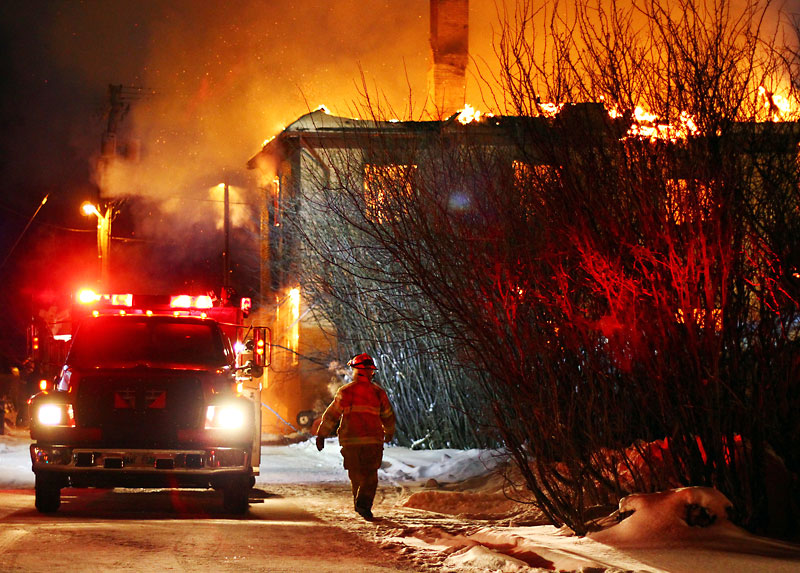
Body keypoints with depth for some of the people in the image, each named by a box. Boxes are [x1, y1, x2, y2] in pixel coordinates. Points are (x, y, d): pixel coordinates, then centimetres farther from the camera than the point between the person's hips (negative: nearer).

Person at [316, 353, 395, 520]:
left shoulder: (345, 392, -1)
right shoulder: (378, 393, 3)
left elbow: (331, 415, 1)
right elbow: (388, 417, 16)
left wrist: (321, 435, 11)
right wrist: (389, 433, 35)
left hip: (350, 440, 0)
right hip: (373, 440, 0)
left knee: (356, 475, 15)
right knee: (370, 475, 3)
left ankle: (360, 504, 20)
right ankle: (364, 503, -16)